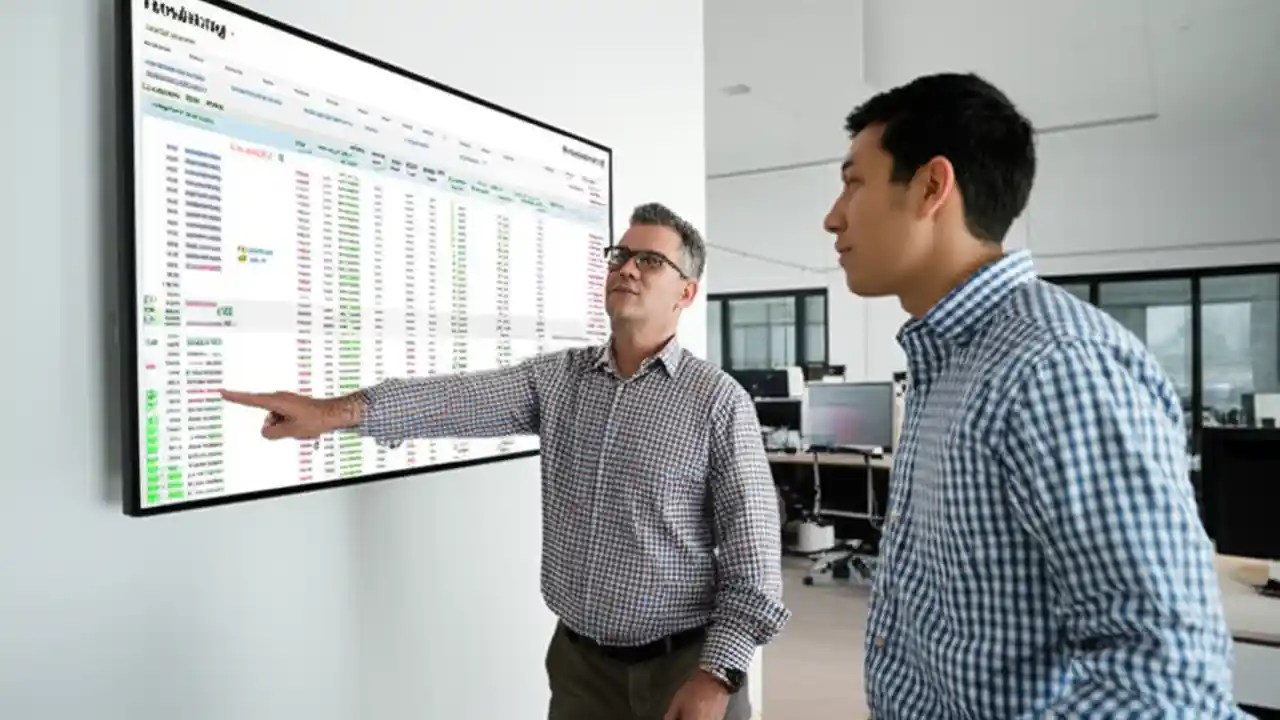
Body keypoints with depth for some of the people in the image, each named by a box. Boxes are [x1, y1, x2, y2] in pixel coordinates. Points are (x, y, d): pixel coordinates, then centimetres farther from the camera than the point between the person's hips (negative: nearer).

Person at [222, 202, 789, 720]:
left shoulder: (719, 401, -10)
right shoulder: (558, 378, 2)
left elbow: (753, 551, -11)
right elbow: (461, 398, -14)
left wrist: (718, 675, -16)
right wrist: (340, 410, -28)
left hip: (681, 667, -3)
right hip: (577, 661, 4)